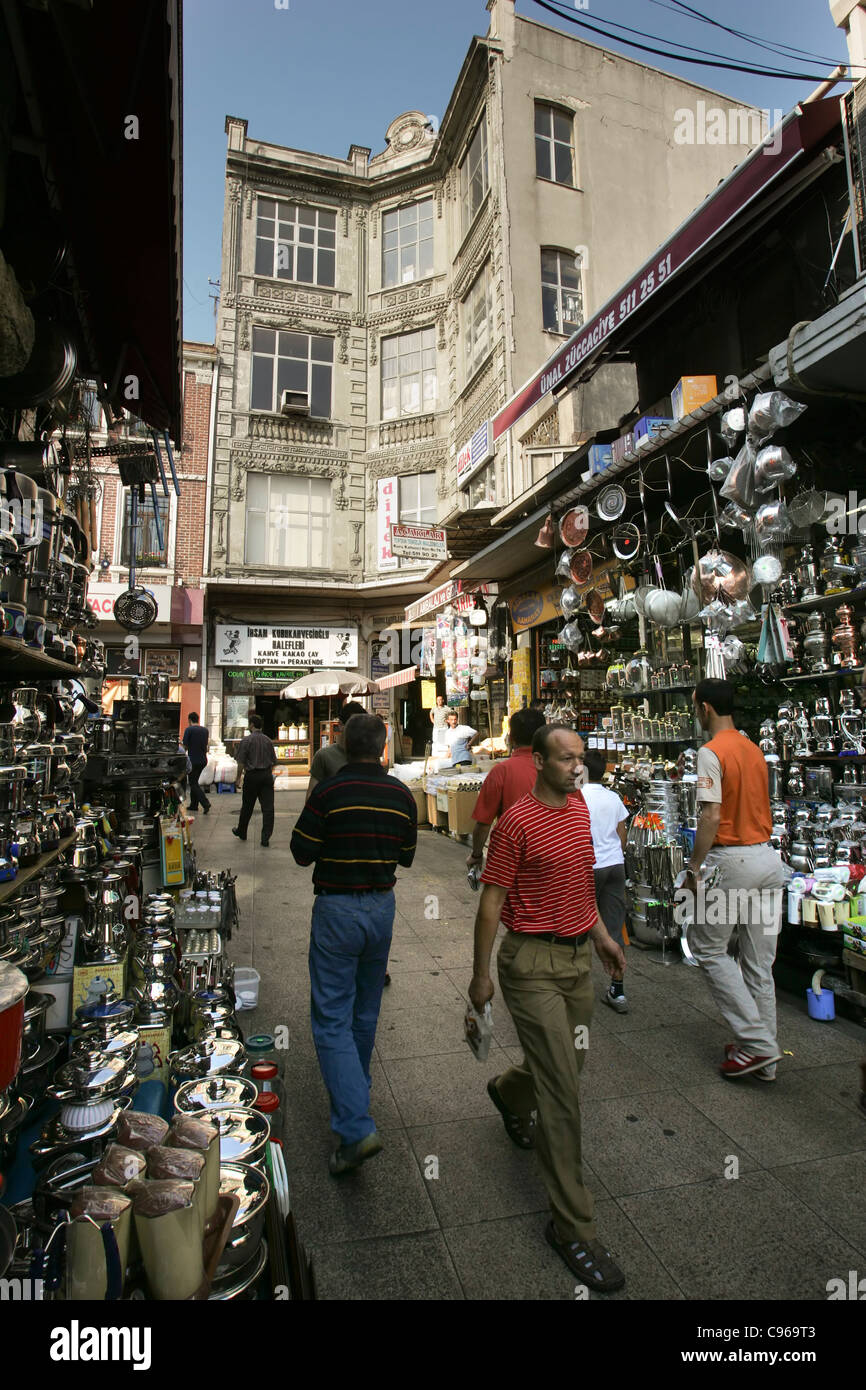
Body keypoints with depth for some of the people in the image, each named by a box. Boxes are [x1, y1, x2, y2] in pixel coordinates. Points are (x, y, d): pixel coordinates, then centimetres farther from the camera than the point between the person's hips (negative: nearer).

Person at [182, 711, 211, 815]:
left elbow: (185, 746, -9)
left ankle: (206, 804, -17)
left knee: (193, 784, -2)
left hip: (193, 760, -6)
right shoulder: (205, 730, 9)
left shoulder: (189, 729, -9)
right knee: (194, 782, 18)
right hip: (203, 760, 6)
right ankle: (193, 805, 21)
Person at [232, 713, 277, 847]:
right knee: (268, 807, 0)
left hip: (252, 776, -2)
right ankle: (265, 839, -4)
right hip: (267, 776, 3)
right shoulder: (268, 740, 5)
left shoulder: (246, 740, -8)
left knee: (247, 807, 14)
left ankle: (241, 832, 32)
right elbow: (274, 761, 10)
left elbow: (241, 762, -9)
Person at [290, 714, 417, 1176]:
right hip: (382, 905, 5)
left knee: (332, 1018, 1)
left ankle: (355, 1127, -5)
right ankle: (355, 1091, 42)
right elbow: (406, 857, 6)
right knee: (365, 1011, 21)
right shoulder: (401, 795, -2)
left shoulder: (329, 791, -15)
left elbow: (302, 853, -9)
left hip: (337, 908, -5)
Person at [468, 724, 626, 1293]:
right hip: (534, 963, -7)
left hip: (579, 955, 8)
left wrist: (602, 936, 19)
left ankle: (507, 1092, 54)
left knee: (569, 1065, 22)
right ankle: (573, 1226, 15)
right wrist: (482, 974, -8)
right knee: (562, 1093, -2)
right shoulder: (517, 822, -18)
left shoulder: (580, 807, 5)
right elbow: (491, 901, -12)